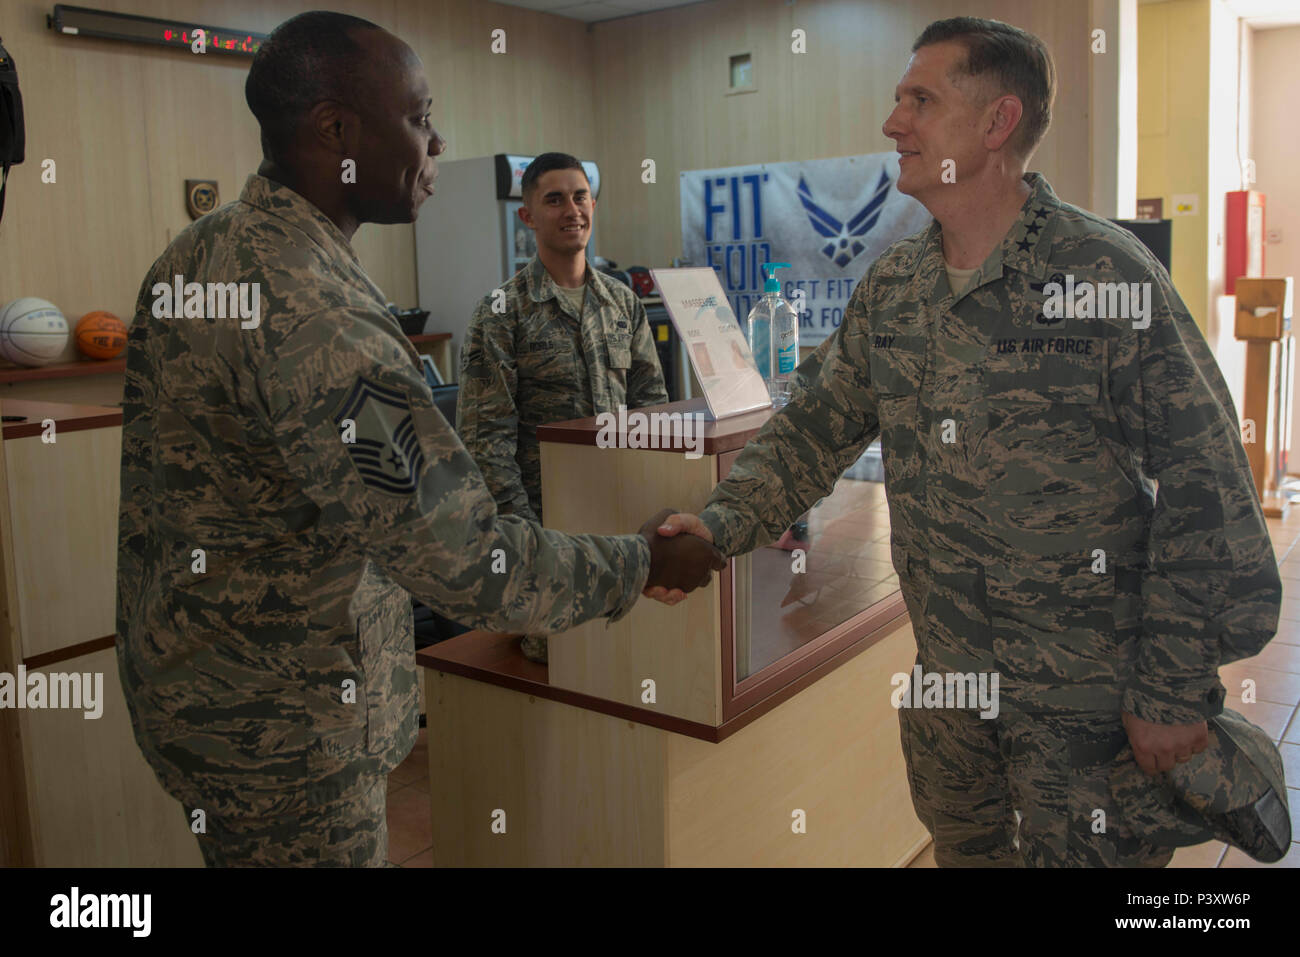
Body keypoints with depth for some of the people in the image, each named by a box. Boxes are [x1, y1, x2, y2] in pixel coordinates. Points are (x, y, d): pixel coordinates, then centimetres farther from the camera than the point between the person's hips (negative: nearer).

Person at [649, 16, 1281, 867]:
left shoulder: (1107, 272, -17)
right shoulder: (892, 287, 2)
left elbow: (1205, 489, -16)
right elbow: (817, 423, 6)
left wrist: (1177, 690, -15)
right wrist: (723, 526, -10)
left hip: (1089, 693, -5)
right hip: (946, 670, 6)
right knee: (960, 845, 23)